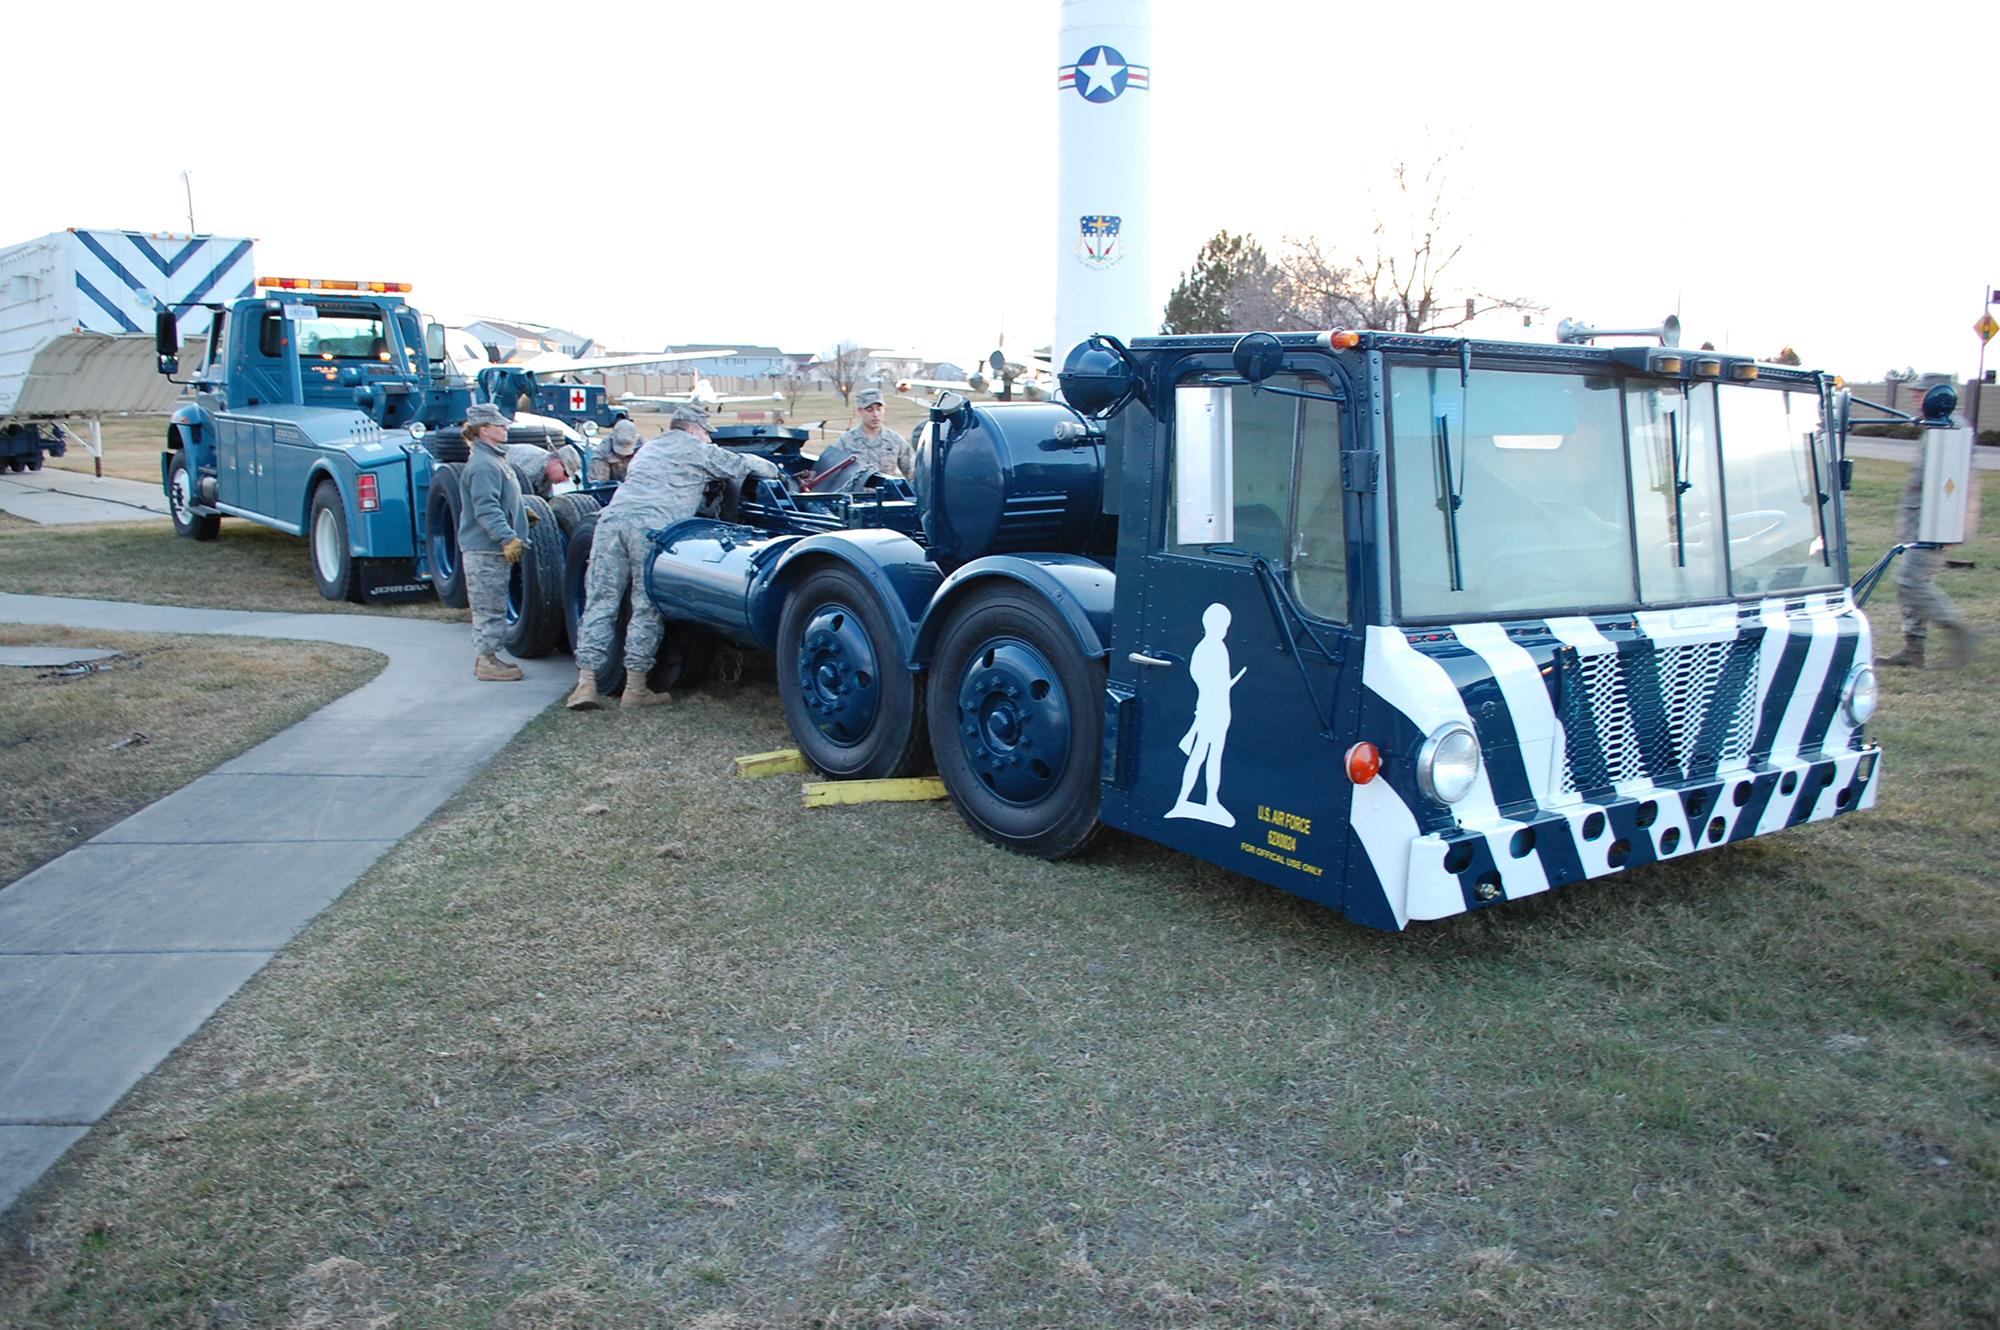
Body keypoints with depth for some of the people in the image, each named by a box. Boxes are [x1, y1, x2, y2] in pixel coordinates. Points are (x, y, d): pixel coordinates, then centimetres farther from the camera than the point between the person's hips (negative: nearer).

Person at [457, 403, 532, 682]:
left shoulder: (494, 459, 16)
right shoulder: (482, 465, -18)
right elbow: (485, 509, -27)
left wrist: (523, 511, 41)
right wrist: (507, 538, -34)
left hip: (493, 548, 11)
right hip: (483, 550, -11)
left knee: (492, 607, 15)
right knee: (490, 607, -5)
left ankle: (487, 657, 23)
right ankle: (486, 661, 2)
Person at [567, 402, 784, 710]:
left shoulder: (648, 448, 34)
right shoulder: (698, 450, 16)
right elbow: (744, 464, 24)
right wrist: (777, 471, 43)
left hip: (612, 515, 6)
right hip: (652, 524, -5)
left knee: (600, 601, 3)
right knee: (647, 607, 0)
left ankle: (586, 684, -3)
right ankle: (635, 688, 1)